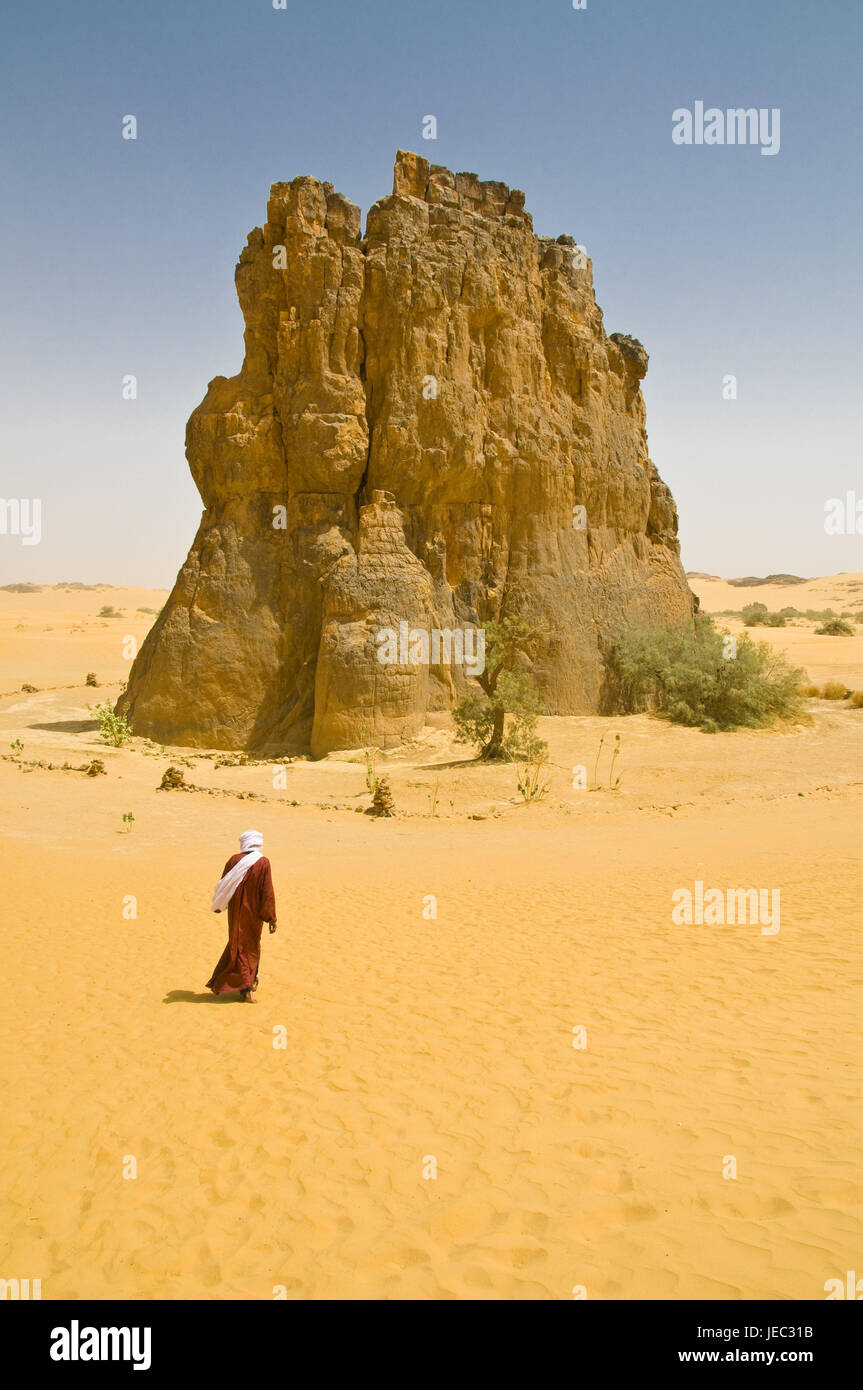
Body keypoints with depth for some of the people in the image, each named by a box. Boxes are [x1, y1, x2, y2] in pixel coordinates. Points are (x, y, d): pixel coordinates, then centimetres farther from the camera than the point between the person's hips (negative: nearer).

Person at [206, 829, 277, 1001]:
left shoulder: (234, 860, -7)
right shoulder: (263, 863, -12)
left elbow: (223, 886, 2)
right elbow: (267, 891, -14)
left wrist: (218, 906, 20)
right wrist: (271, 918, -8)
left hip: (237, 911, 0)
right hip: (254, 913, 0)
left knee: (238, 946, 9)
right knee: (252, 945, 19)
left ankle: (245, 987, 4)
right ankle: (252, 980, 31)